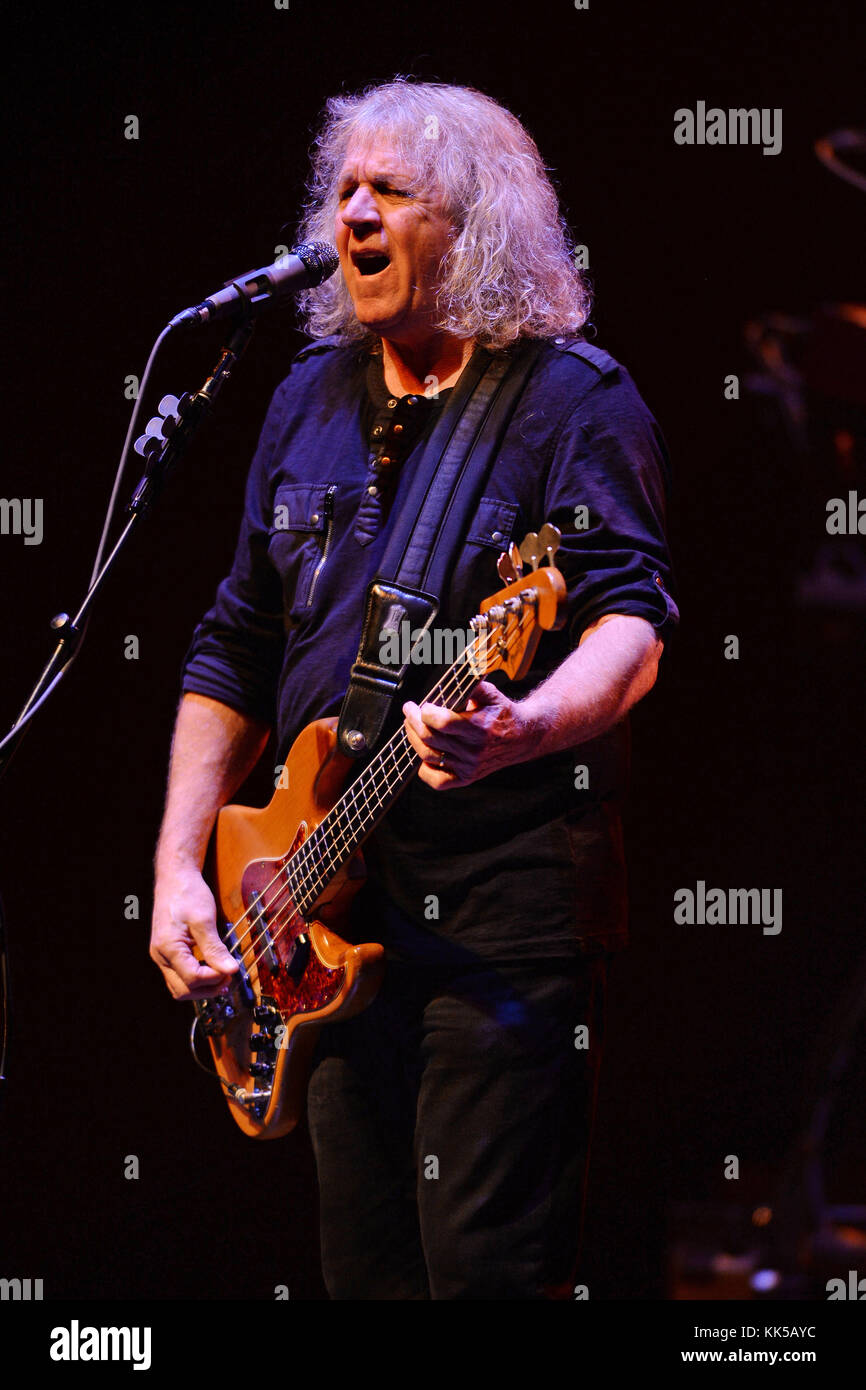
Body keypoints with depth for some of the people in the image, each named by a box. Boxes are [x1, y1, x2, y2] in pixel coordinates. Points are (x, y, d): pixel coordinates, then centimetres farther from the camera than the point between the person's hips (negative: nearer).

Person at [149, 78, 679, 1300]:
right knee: (364, 1265, 9)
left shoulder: (571, 398, -3)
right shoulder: (312, 399, 16)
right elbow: (237, 648, 20)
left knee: (489, 1265, -12)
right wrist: (179, 867, 11)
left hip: (511, 883, -6)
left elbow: (633, 622, -15)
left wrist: (523, 729, -37)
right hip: (333, 896, 6)